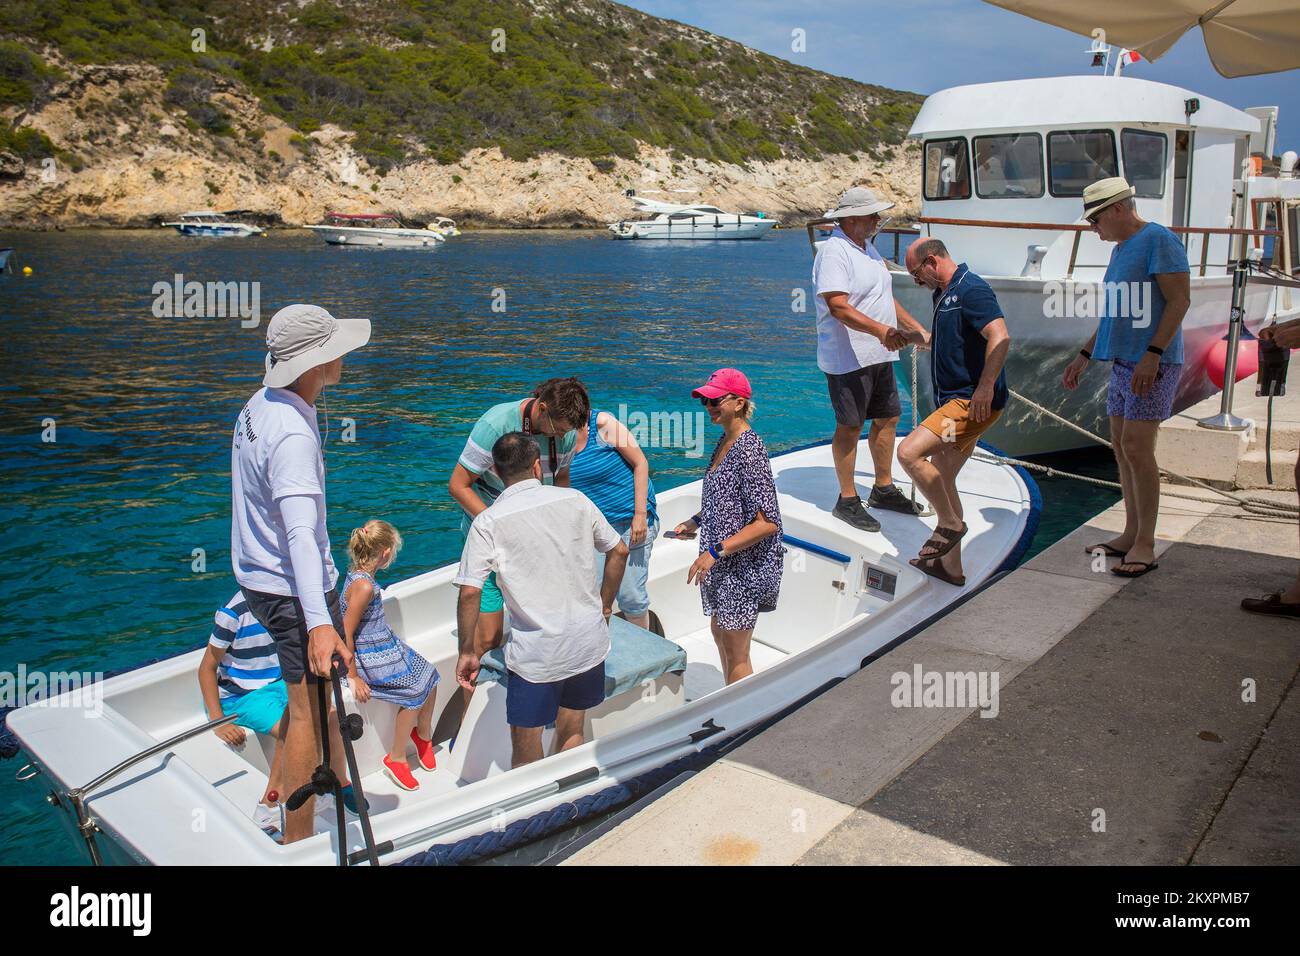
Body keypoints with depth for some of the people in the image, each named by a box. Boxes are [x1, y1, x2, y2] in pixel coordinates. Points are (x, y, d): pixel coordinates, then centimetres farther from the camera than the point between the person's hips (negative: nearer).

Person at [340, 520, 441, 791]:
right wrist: (353, 678, -18)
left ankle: (423, 734, 25)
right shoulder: (364, 586, -25)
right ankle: (396, 758, 4)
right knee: (415, 691, -12)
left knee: (430, 676, 4)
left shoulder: (357, 574, 3)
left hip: (385, 645, 9)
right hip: (370, 657, -9)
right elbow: (346, 634, -24)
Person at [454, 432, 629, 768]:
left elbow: (470, 593, -15)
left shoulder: (488, 522, -9)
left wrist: (467, 652, -3)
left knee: (526, 757, 12)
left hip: (536, 654, -4)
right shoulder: (576, 499, 0)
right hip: (589, 642, 4)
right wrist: (605, 606, 20)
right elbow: (619, 552, 8)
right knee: (571, 735, 22)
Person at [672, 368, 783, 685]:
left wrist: (715, 551, -27)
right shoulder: (724, 441, 6)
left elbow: (768, 522, -27)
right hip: (723, 563, 10)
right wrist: (696, 521, 12)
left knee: (736, 653, 1)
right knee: (720, 635, 23)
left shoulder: (749, 450, -23)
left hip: (744, 565, -10)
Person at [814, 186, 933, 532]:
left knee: (887, 418, 15)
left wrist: (917, 329, 19)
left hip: (879, 354, 10)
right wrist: (881, 330, -37)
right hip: (848, 358, -10)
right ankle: (847, 501, 10)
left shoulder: (867, 247, 15)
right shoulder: (834, 251, -16)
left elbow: (884, 298, 23)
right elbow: (838, 307, -27)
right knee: (850, 426, -1)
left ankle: (884, 490, 29)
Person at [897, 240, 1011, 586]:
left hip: (972, 403, -11)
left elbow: (1000, 338, -26)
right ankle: (949, 566, 24)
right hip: (953, 402, 11)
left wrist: (985, 388, -29)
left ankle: (950, 523, -4)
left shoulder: (971, 290, -14)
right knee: (942, 481, 13)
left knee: (909, 452, -22)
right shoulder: (942, 294, 17)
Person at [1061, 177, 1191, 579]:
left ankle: (1145, 546, -5)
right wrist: (1083, 357, 23)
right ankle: (1131, 535, 17)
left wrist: (1153, 354, -23)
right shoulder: (1119, 250, 18)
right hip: (1122, 362, 9)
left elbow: (1180, 299, -16)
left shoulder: (1159, 240, -10)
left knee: (1136, 448, -12)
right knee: (1121, 447, 9)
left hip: (1153, 364, -9)